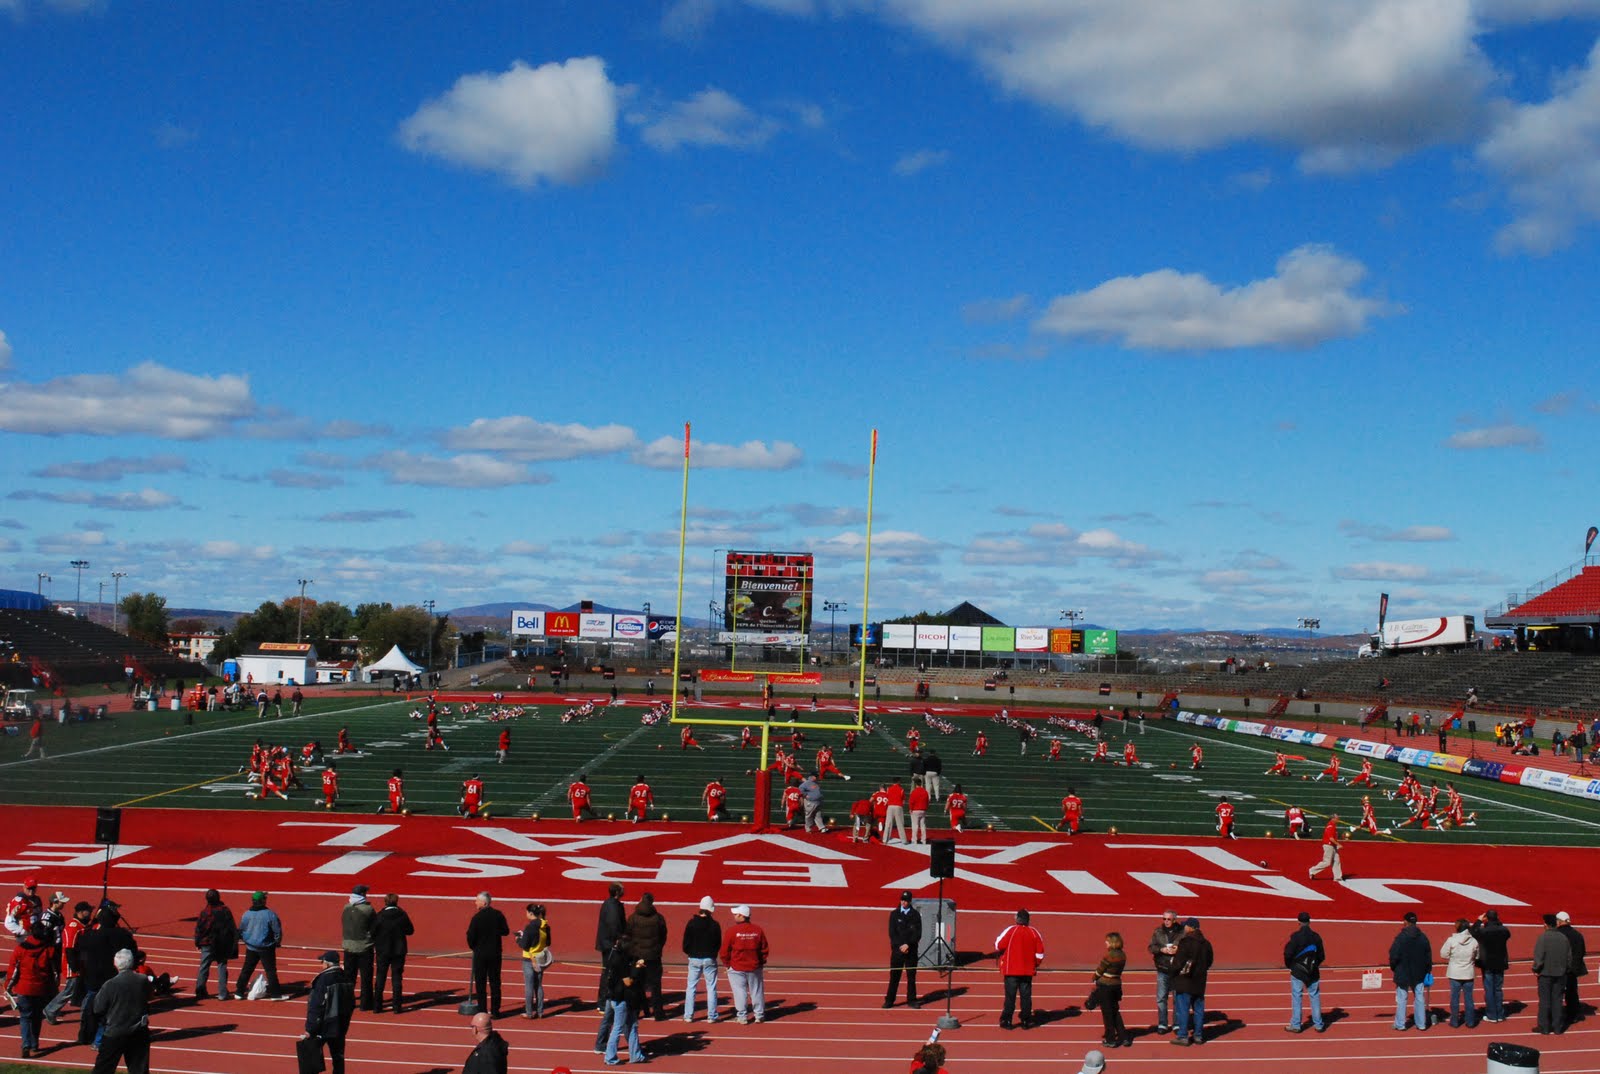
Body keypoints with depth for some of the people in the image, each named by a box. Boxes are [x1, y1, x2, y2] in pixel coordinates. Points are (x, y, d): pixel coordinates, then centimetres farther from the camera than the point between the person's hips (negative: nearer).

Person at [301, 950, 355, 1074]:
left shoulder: (323, 980, -19)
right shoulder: (346, 979, 1)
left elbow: (316, 1007, -19)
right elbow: (351, 1005, 8)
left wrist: (309, 1029, -14)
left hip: (323, 1026, -6)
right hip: (341, 1027, 6)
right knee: (338, 1057, 13)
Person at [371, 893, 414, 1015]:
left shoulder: (379, 916, -12)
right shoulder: (402, 915, -9)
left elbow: (373, 932, -9)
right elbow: (410, 930, 0)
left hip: (382, 951, -1)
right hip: (399, 951, 1)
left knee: (380, 977, 10)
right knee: (397, 977, 7)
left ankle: (377, 1005, 11)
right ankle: (397, 1006, 4)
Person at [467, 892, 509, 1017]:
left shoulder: (477, 917, -15)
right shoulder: (498, 915, -4)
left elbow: (470, 936, -14)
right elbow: (506, 931, 4)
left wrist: (473, 947, 5)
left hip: (480, 954, -4)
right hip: (495, 953, 4)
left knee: (480, 982, 5)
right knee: (495, 982, 10)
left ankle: (482, 1010, 5)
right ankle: (495, 1010, 12)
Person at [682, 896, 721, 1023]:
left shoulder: (691, 923, -7)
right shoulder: (715, 925, -8)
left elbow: (686, 942, -3)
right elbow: (718, 944, 1)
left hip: (694, 959, 1)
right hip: (709, 960, -1)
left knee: (690, 987, 9)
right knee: (711, 988, 5)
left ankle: (688, 1015, 7)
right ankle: (711, 1016, 4)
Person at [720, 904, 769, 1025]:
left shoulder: (731, 931, -13)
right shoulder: (758, 930, -3)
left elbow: (725, 951, -8)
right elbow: (765, 949, 4)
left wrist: (727, 964, 7)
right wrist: (761, 962, 17)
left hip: (737, 968, -3)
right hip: (755, 968, 3)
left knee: (740, 992, 5)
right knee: (756, 991, 14)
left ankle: (742, 1016, 7)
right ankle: (759, 1015, 22)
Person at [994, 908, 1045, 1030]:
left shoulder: (1010, 930, -10)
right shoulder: (1034, 932, 0)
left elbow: (999, 946, -9)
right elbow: (1040, 953, 2)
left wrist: (999, 953, 14)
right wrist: (1036, 964, 17)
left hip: (1011, 970, -2)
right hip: (1028, 970, 2)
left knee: (1010, 996, 3)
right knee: (1026, 996, 9)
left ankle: (1006, 1021, 3)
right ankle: (1026, 1021, 10)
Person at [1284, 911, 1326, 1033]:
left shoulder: (1296, 936, -13)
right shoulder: (1316, 937, -1)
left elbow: (1288, 953, -16)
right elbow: (1322, 956, 6)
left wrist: (1289, 965, 3)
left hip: (1297, 972, -3)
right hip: (1313, 972, 3)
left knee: (1296, 997, 3)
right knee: (1315, 997, 10)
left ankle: (1296, 1025, 4)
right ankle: (1318, 1024, 12)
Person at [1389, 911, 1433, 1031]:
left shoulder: (1401, 938, -17)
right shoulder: (1423, 938, -1)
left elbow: (1394, 955, -15)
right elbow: (1428, 956, 5)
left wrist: (1393, 967, 3)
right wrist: (1428, 970, 15)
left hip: (1402, 973, -4)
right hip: (1418, 974, 4)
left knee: (1401, 999, 4)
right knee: (1419, 998, 12)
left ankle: (1400, 1025, 8)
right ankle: (1421, 1024, 16)